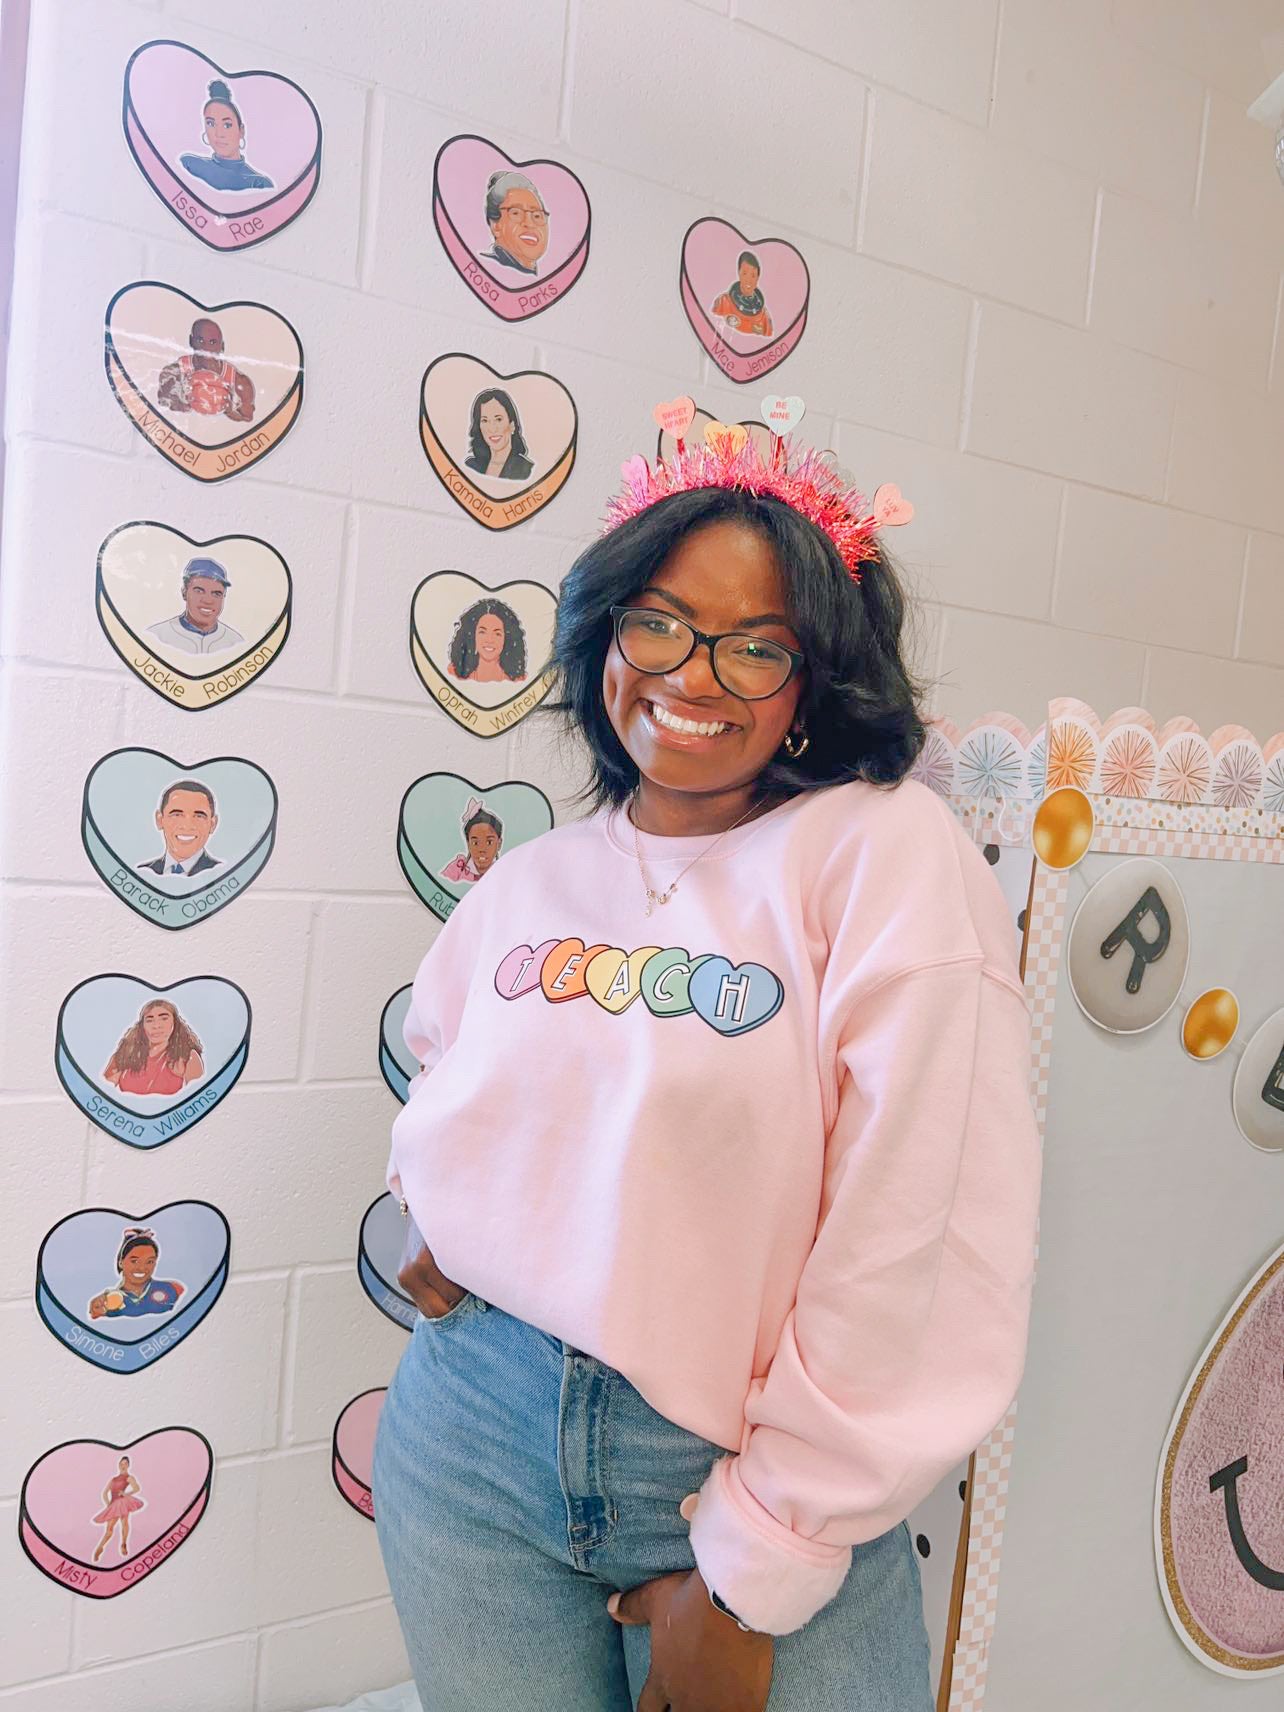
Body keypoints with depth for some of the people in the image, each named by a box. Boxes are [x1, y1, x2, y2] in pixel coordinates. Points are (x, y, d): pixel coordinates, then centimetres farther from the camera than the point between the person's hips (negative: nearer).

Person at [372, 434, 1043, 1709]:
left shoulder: (890, 857, -15)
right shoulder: (531, 882, 2)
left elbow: (918, 1260, -17)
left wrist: (756, 1574, -11)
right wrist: (441, 1213, 1)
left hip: (751, 1469, -4)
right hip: (476, 1425, 5)